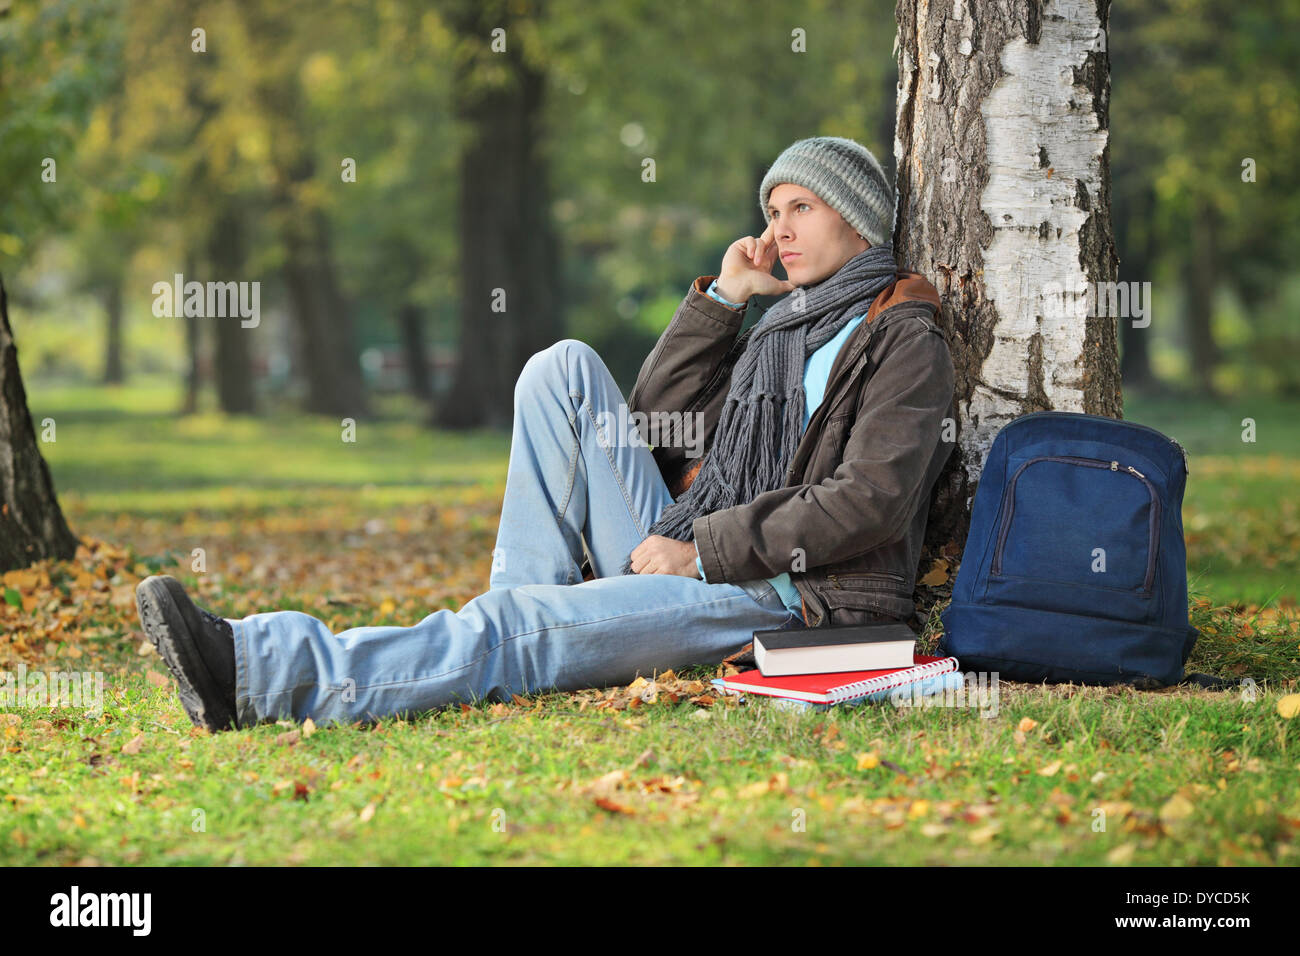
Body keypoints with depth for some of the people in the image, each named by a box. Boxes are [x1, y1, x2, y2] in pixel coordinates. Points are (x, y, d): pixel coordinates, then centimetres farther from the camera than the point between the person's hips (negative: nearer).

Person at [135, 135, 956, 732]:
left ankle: (260, 672, -40)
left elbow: (869, 503, -14)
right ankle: (525, 604, -13)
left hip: (783, 591, -8)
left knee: (520, 632, -28)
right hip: (686, 552, 8)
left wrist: (704, 551, -16)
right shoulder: (782, 328, 25)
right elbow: (656, 426, 21)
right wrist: (719, 301, 12)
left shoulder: (903, 341, -1)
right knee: (565, 367, -4)